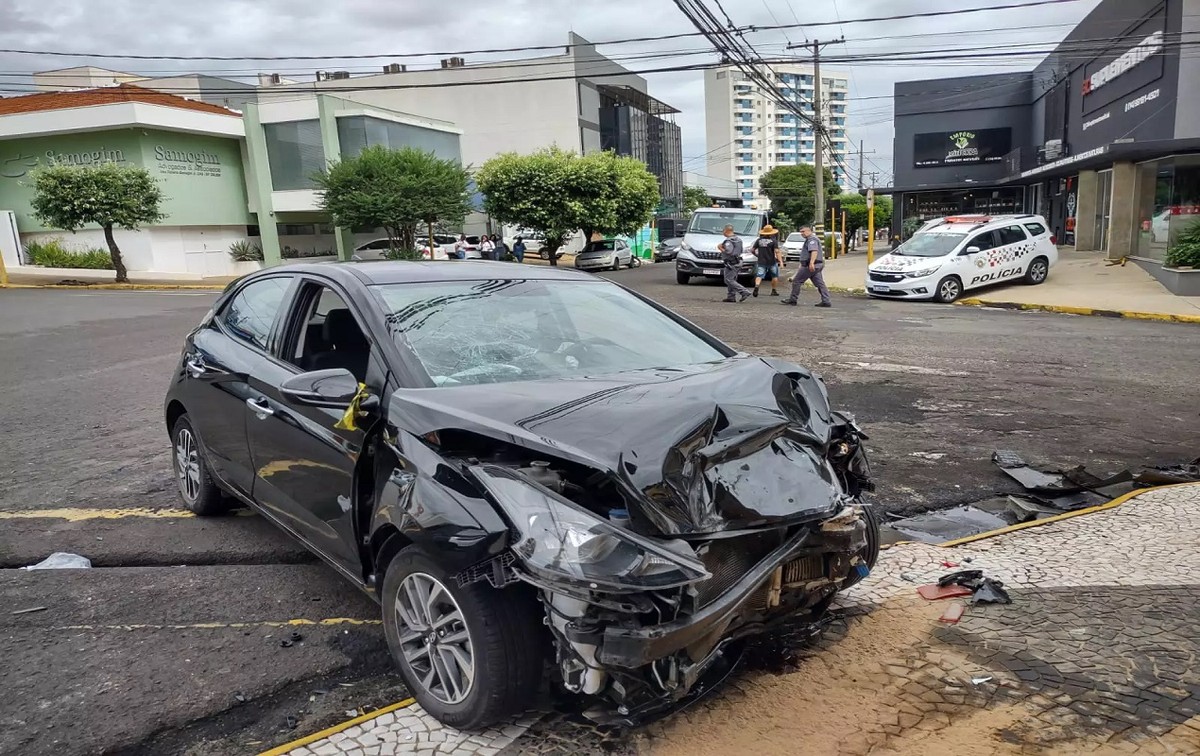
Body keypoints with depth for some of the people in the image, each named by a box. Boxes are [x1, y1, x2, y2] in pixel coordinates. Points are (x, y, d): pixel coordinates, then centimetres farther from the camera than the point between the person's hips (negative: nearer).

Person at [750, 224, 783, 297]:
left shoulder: (759, 240, 2)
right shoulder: (773, 241, -8)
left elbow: (752, 249, 5)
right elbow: (777, 251, -16)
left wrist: (757, 255, 21)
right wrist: (781, 261, -17)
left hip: (761, 261, 2)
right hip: (772, 262, -2)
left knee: (759, 275, -3)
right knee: (774, 276, 16)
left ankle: (756, 286, -31)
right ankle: (773, 290, 20)